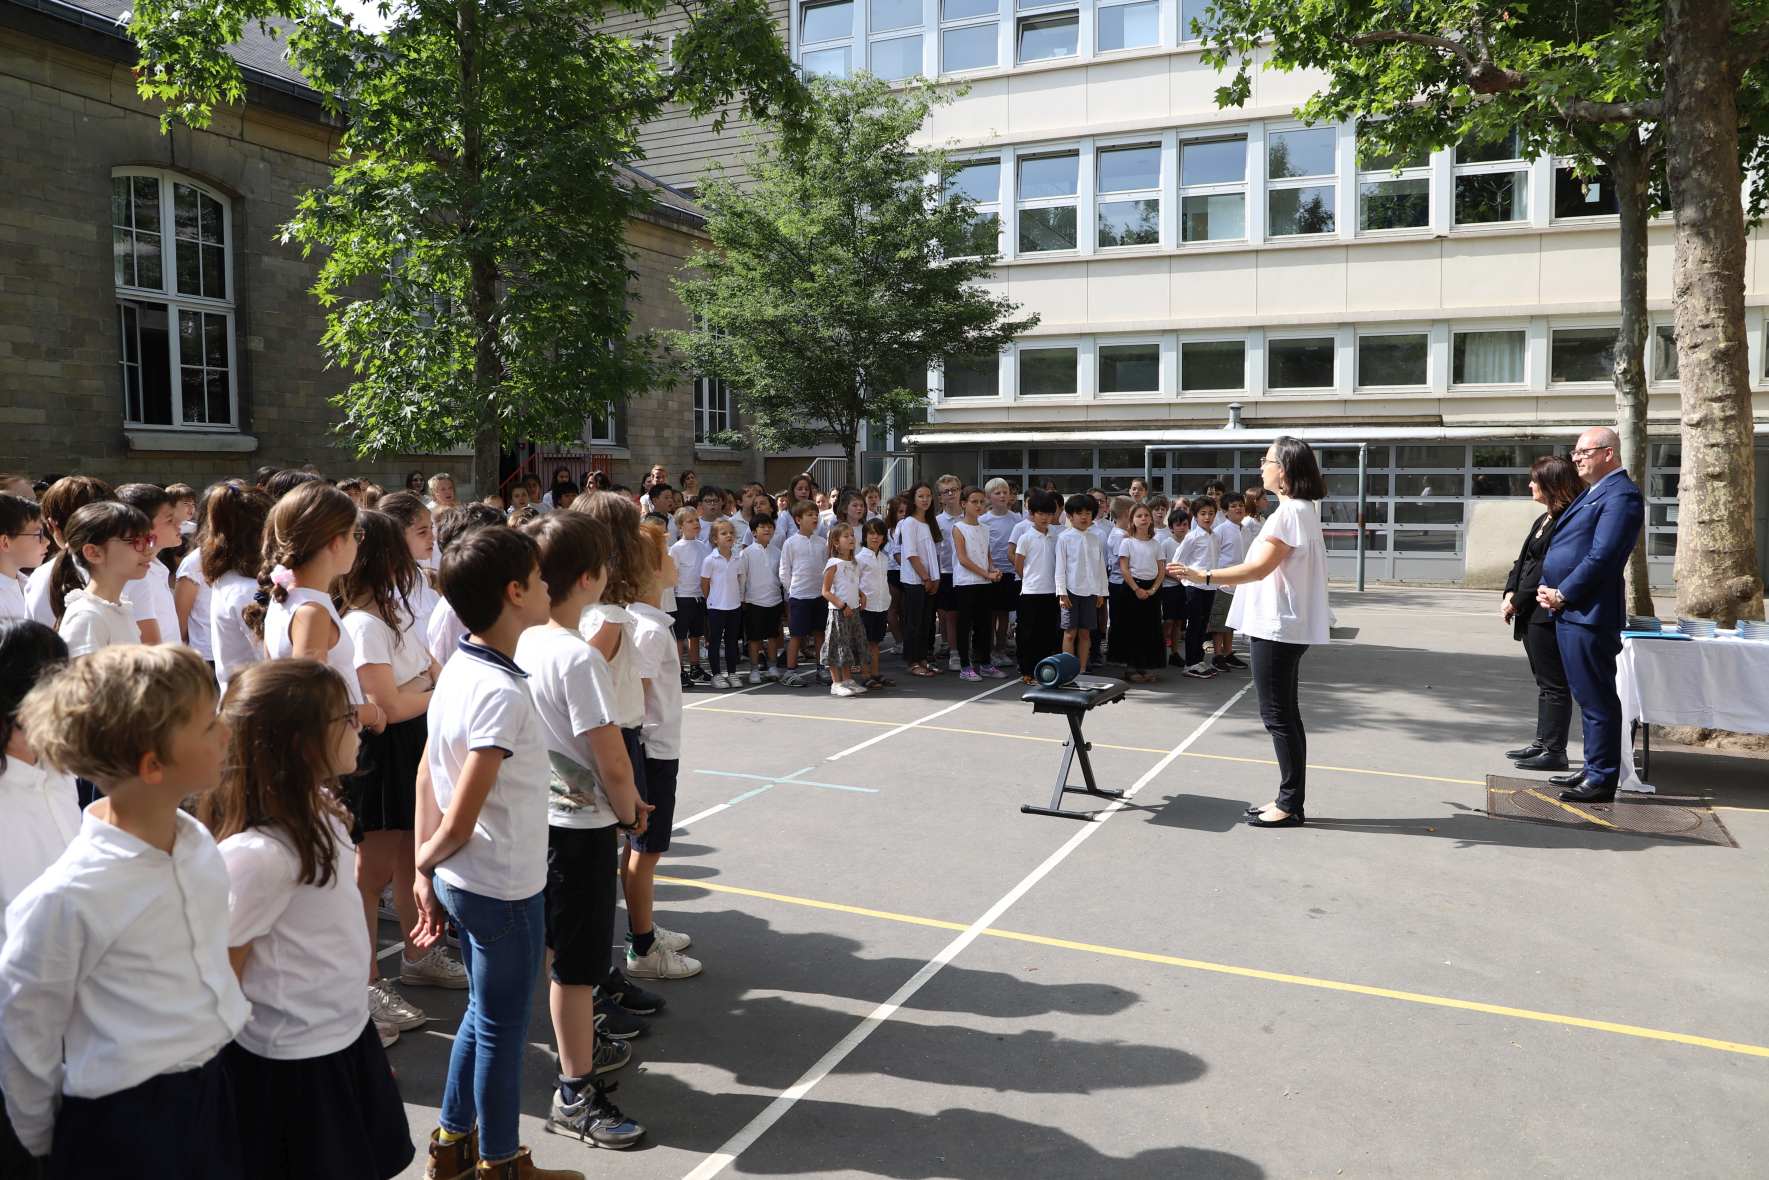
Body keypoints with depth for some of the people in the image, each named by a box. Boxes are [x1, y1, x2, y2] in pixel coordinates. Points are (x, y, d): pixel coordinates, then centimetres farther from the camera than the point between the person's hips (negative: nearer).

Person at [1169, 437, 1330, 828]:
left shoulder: (1290, 511, -17)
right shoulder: (1302, 509, 15)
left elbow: (1260, 567, -24)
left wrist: (1206, 577, -30)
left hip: (1276, 627, -11)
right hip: (1284, 626, 11)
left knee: (1278, 715, -4)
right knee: (1284, 714, 13)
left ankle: (1291, 805, 3)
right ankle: (1291, 800, 20)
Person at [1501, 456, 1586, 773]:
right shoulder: (1543, 520, 17)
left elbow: (1546, 569, -19)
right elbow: (1522, 560, 16)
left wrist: (1516, 602, -13)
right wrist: (1510, 593, 2)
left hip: (1547, 614, -10)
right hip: (1532, 614, 10)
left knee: (1553, 684, -4)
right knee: (1544, 683, 16)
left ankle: (1555, 752, 0)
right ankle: (1543, 743, 25)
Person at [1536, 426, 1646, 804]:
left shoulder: (1621, 495, -12)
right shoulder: (1593, 492, 20)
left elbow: (1601, 557, -19)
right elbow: (1559, 547, 20)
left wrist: (1562, 595, -14)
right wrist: (1547, 587, 5)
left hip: (1590, 614, -10)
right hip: (1570, 612, 10)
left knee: (1597, 700, -4)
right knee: (1587, 698, 16)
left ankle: (1601, 781, 2)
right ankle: (1594, 770, 25)